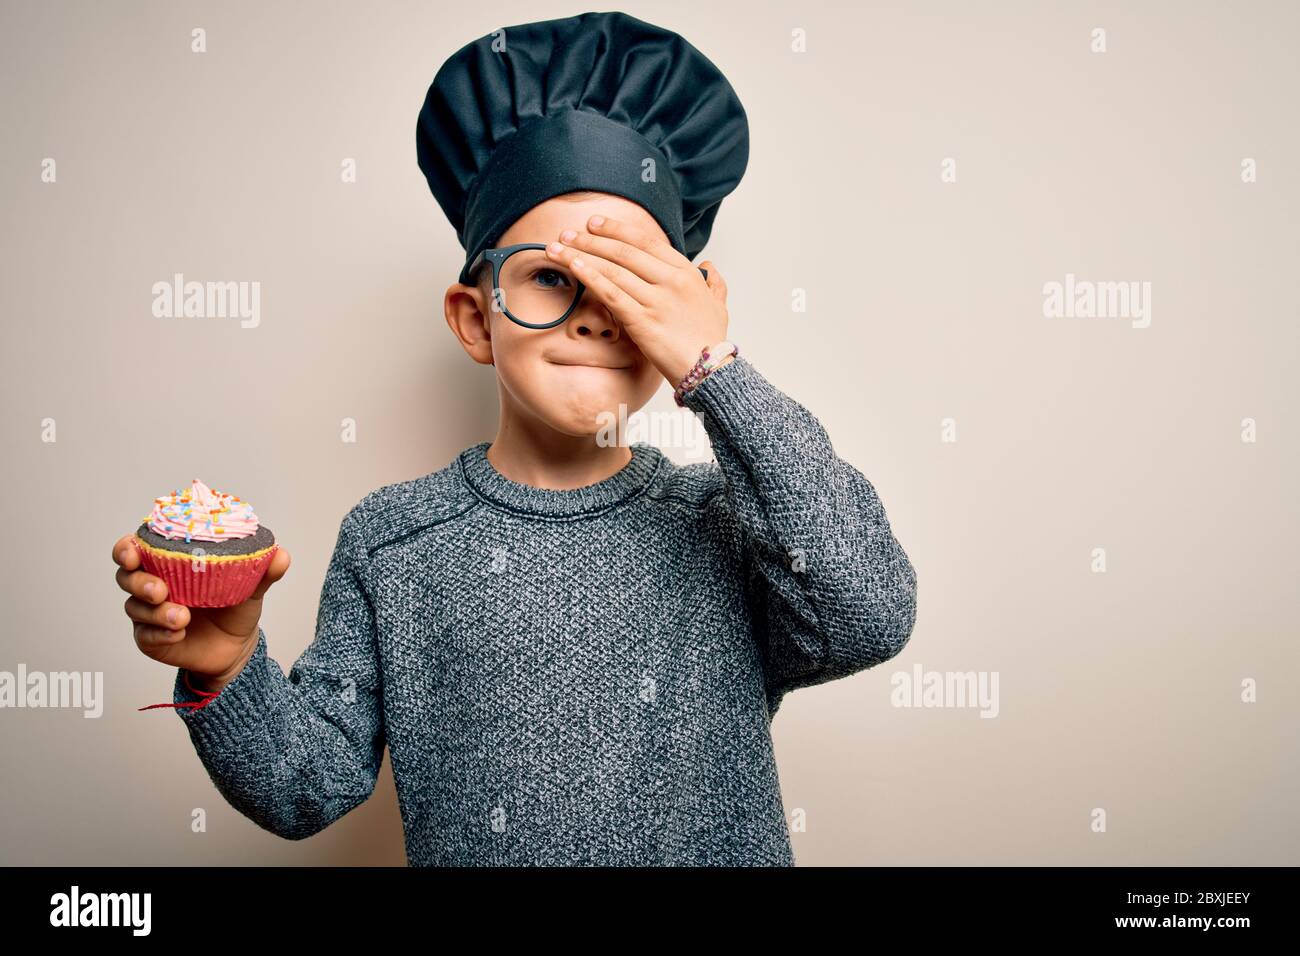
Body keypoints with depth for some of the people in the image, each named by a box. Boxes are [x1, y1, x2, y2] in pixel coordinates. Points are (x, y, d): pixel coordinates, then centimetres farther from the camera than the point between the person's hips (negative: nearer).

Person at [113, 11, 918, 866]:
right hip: (463, 849, 1)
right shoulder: (391, 543, -10)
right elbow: (310, 789, -7)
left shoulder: (729, 523, -11)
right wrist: (226, 671, -28)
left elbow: (871, 620, -28)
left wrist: (714, 370, -27)